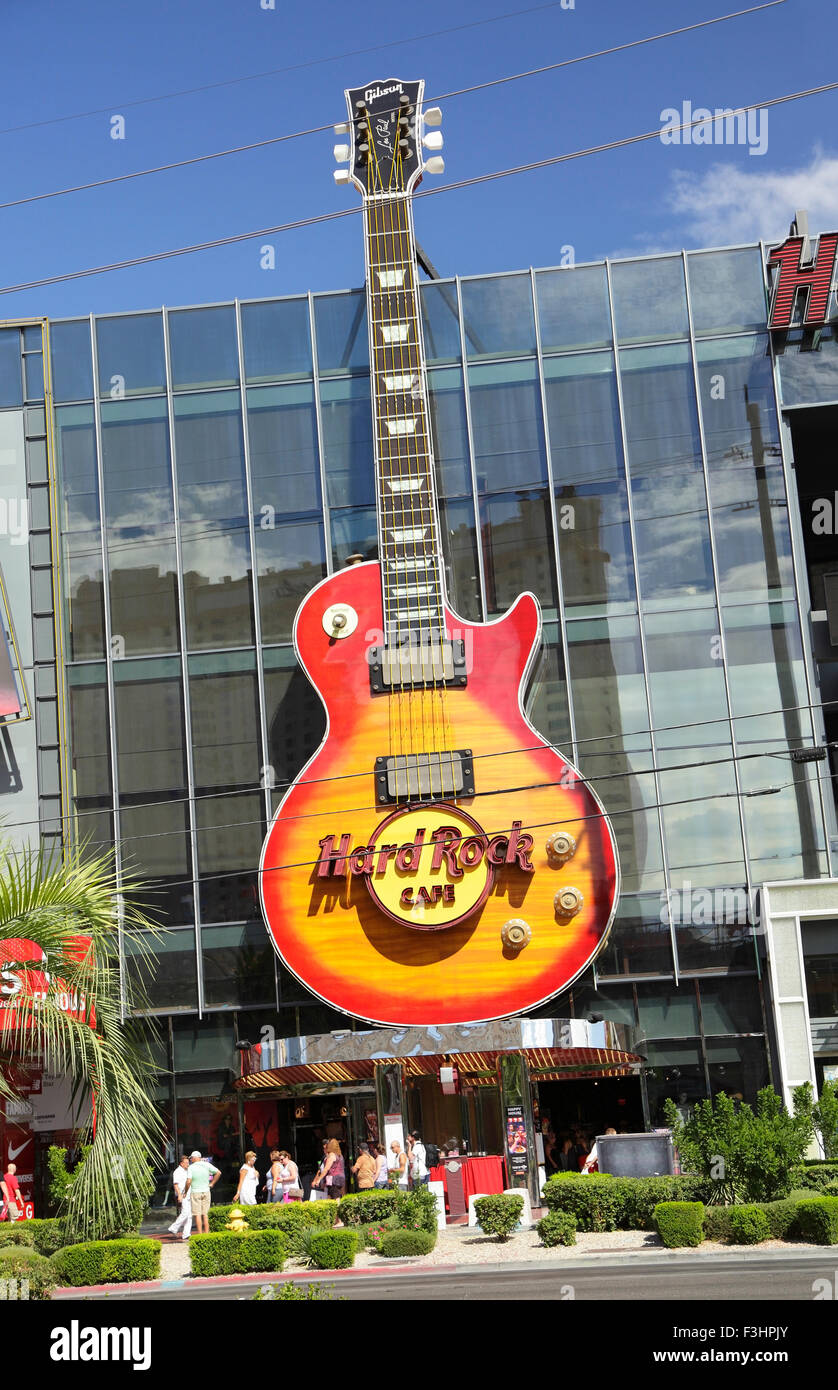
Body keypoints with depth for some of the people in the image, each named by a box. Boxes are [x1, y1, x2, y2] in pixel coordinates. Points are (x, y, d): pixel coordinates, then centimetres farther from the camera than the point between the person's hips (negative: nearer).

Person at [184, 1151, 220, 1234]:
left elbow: (188, 1181, -16)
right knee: (205, 1214, 11)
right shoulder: (207, 1165, 1)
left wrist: (185, 1192, -2)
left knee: (198, 1214, 0)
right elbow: (218, 1172, -1)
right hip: (206, 1192, 4)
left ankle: (200, 1234, -2)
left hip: (195, 1193, -4)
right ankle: (207, 1233, 8)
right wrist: (212, 1183, 7)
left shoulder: (191, 1167, -9)